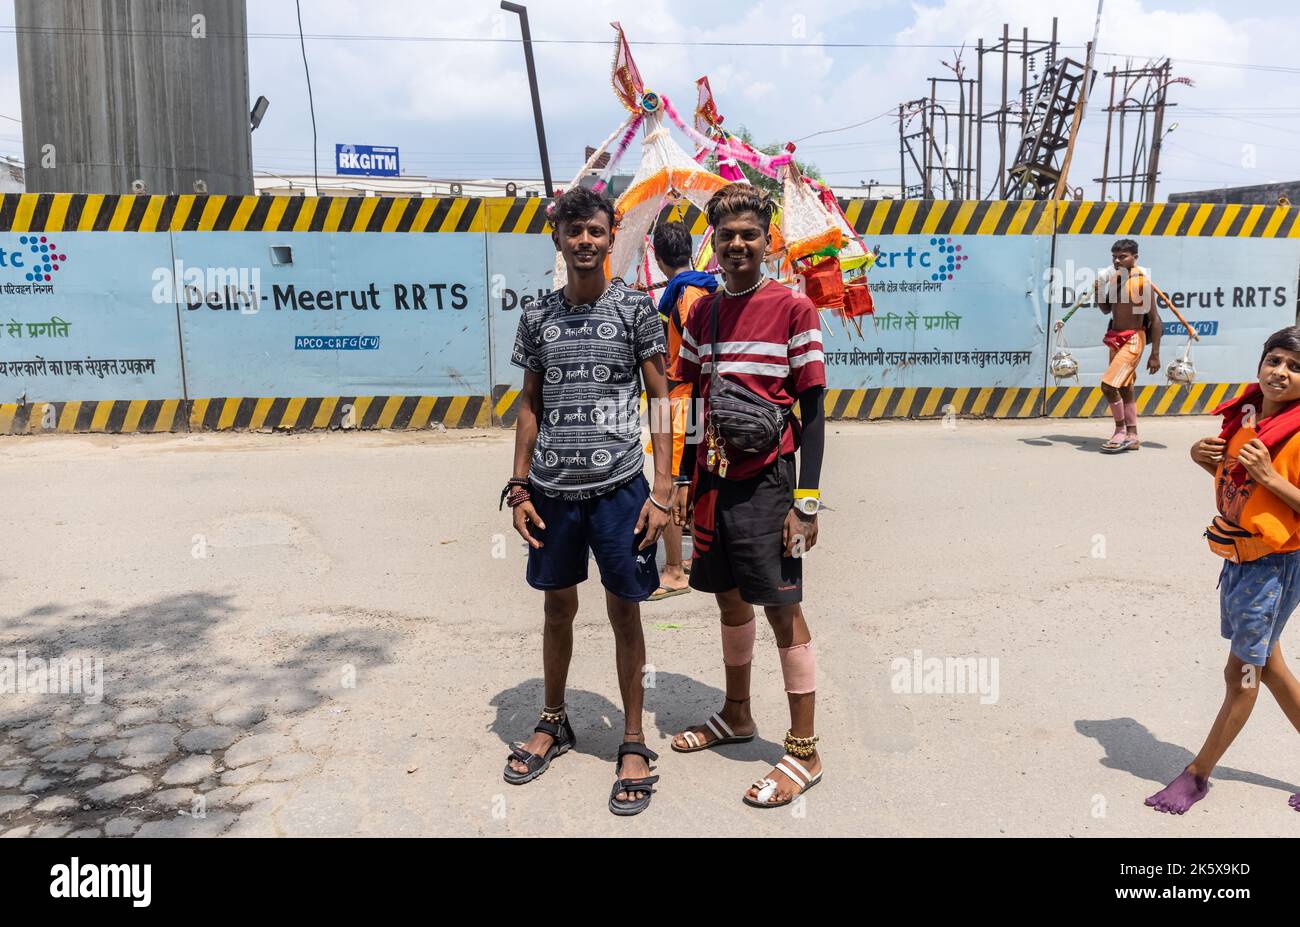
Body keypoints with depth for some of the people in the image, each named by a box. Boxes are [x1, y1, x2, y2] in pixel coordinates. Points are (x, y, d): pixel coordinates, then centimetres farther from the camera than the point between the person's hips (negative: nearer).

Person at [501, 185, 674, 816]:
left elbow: (661, 400, -1)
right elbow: (530, 405, 12)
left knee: (624, 612, 5)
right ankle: (553, 723, 35)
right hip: (552, 490, 3)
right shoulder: (537, 317, 7)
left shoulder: (635, 308, -2)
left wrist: (663, 491, -8)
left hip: (618, 487, -3)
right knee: (557, 606, 15)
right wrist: (519, 488, 6)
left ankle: (634, 743, 21)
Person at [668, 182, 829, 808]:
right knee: (729, 598, 16)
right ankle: (736, 715, 35)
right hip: (714, 479, 6)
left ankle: (804, 751, 10)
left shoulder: (792, 309, -7)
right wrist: (686, 483, 12)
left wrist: (806, 501, -13)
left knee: (782, 607, -2)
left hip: (766, 480, -6)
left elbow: (812, 410, -8)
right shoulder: (703, 314, 10)